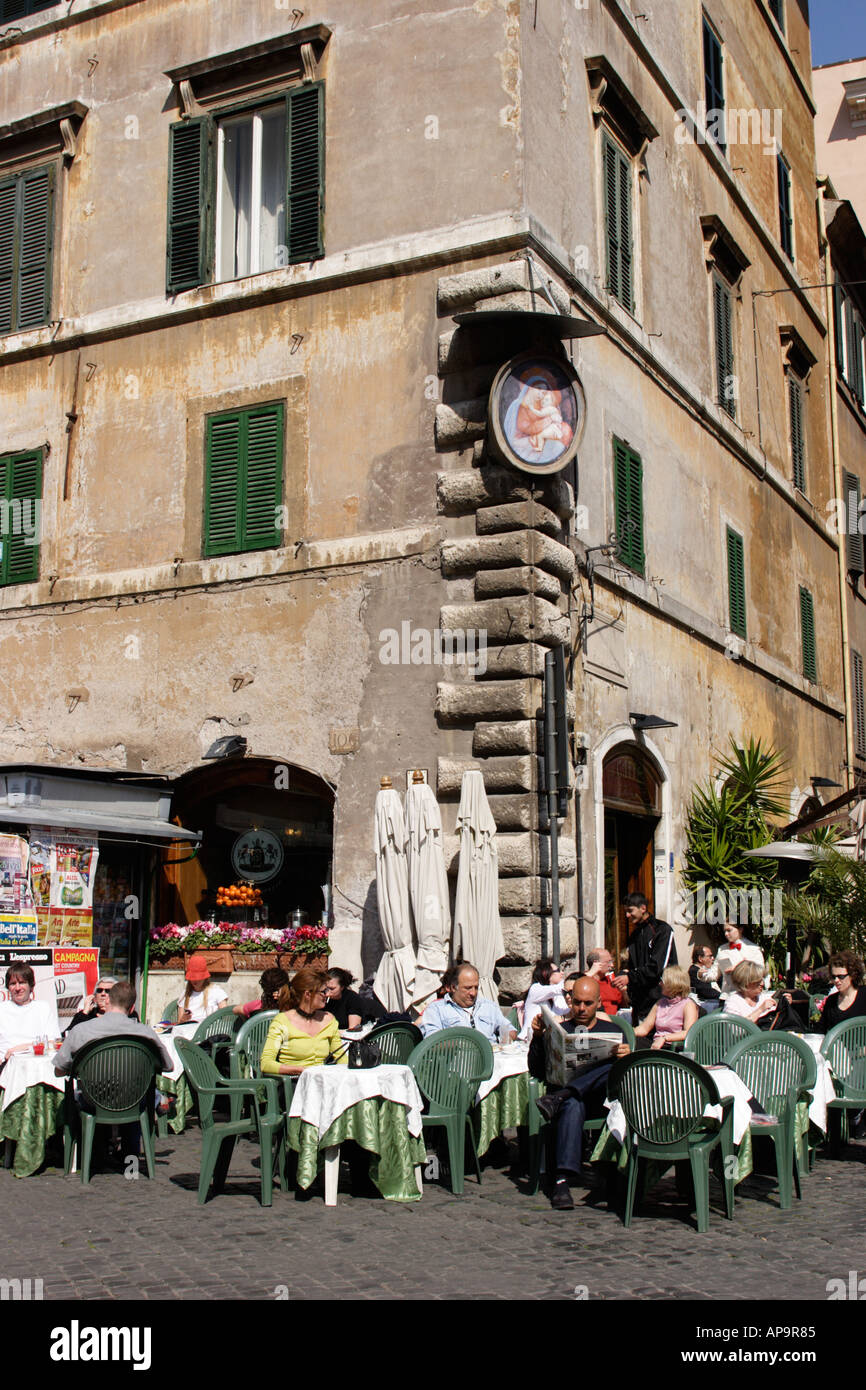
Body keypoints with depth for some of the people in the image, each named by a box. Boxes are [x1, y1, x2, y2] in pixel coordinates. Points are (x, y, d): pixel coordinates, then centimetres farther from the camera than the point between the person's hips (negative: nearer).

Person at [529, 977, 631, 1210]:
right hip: (568, 1094, -1)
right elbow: (537, 1072, 9)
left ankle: (560, 1097, -38)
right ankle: (562, 1179, -49)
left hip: (600, 1100, 1)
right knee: (572, 1105, -40)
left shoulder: (612, 1030, 23)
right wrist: (537, 1037, -6)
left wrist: (627, 1057, -14)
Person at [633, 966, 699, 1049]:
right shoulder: (659, 1003, 22)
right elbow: (644, 1028, 19)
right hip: (656, 1046, 6)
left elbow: (689, 1033, -15)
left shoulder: (688, 1005, 1)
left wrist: (664, 1038, -24)